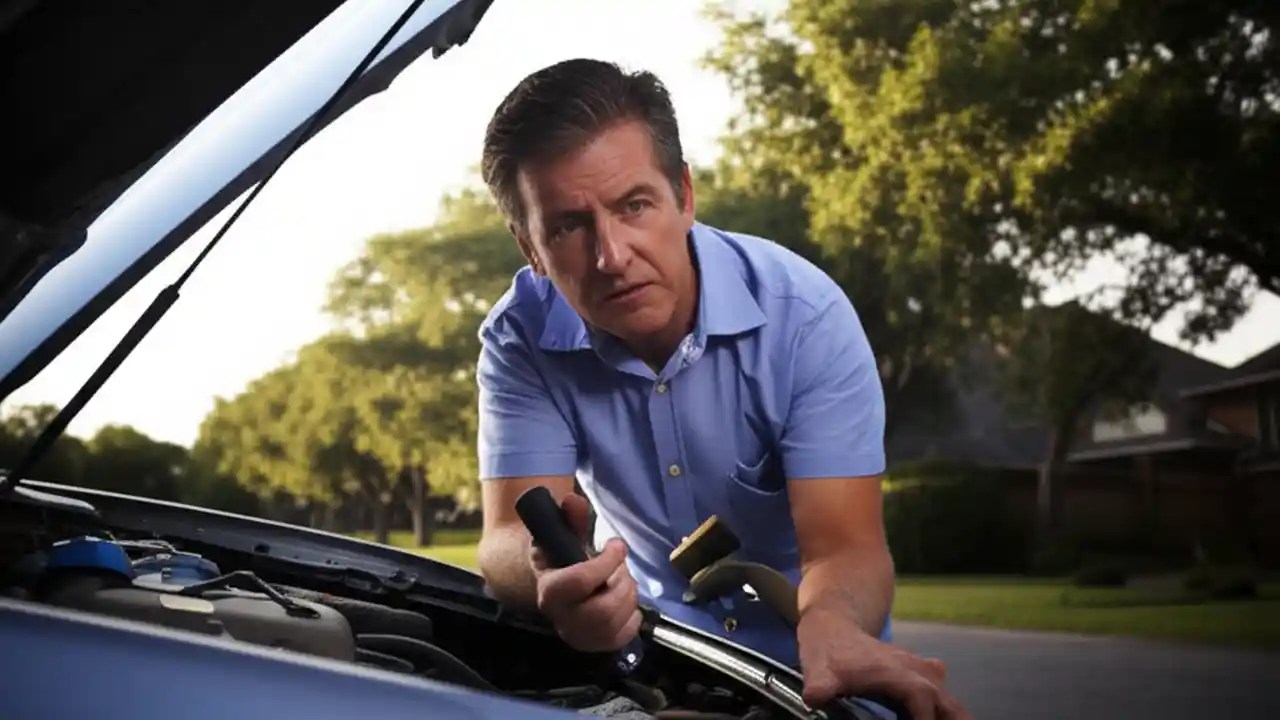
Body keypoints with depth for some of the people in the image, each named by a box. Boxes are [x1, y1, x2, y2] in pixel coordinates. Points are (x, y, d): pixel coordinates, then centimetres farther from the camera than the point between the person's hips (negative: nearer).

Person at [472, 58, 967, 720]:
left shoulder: (805, 316, -22)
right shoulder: (521, 341, -15)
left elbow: (846, 547, -26)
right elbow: (510, 536, -22)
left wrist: (831, 626, -49)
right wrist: (554, 578, -46)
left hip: (798, 658, 0)